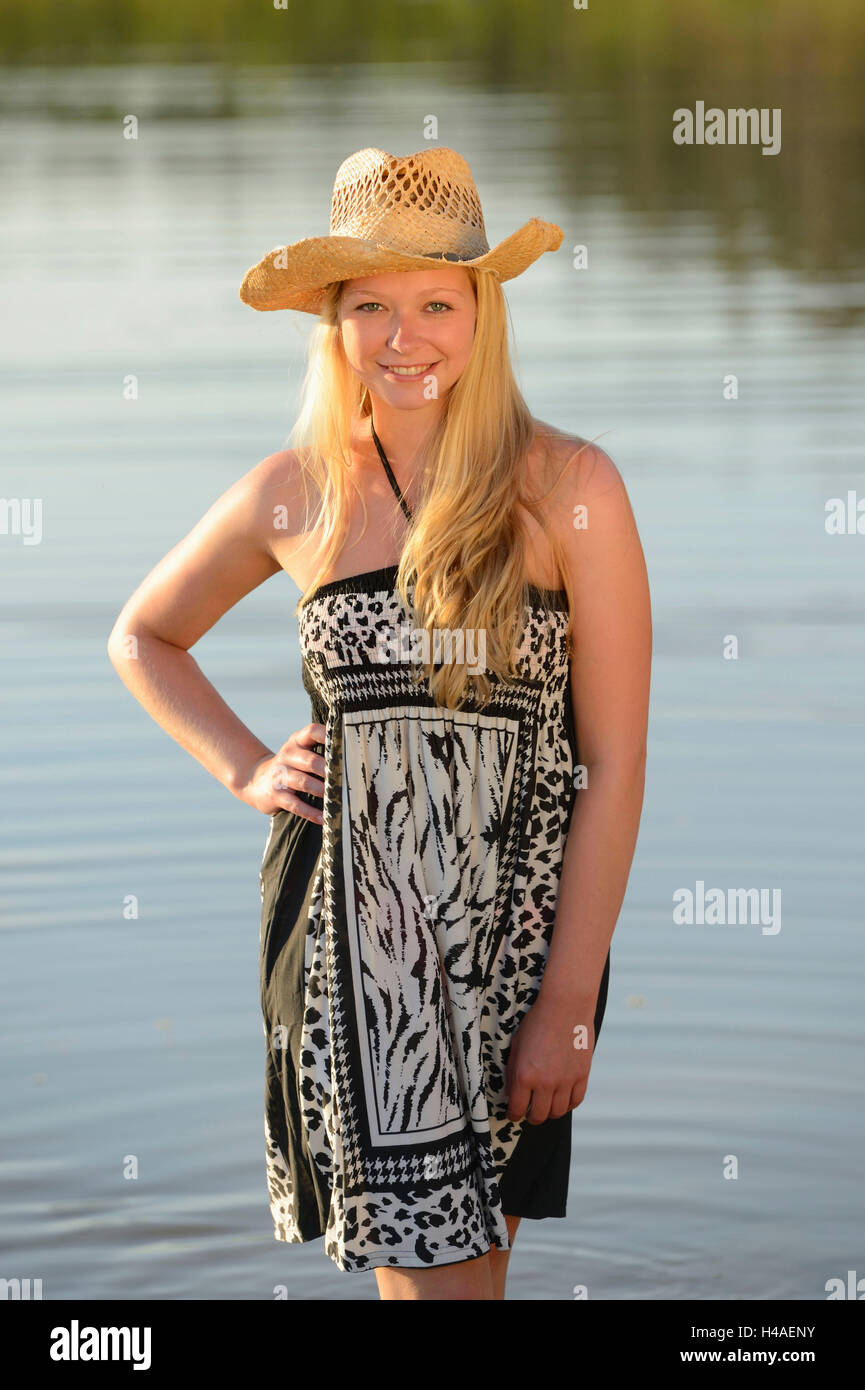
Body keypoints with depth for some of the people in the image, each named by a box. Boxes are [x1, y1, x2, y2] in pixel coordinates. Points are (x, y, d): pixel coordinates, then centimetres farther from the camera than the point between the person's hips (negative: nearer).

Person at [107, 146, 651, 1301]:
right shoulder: (297, 494, 2)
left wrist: (570, 1006, -8)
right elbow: (144, 638, 21)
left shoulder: (567, 488, -5)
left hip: (522, 928, 0)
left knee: (464, 1253, 8)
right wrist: (245, 769, 6)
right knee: (426, 1262, -3)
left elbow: (615, 763, -5)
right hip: (345, 929, 1)